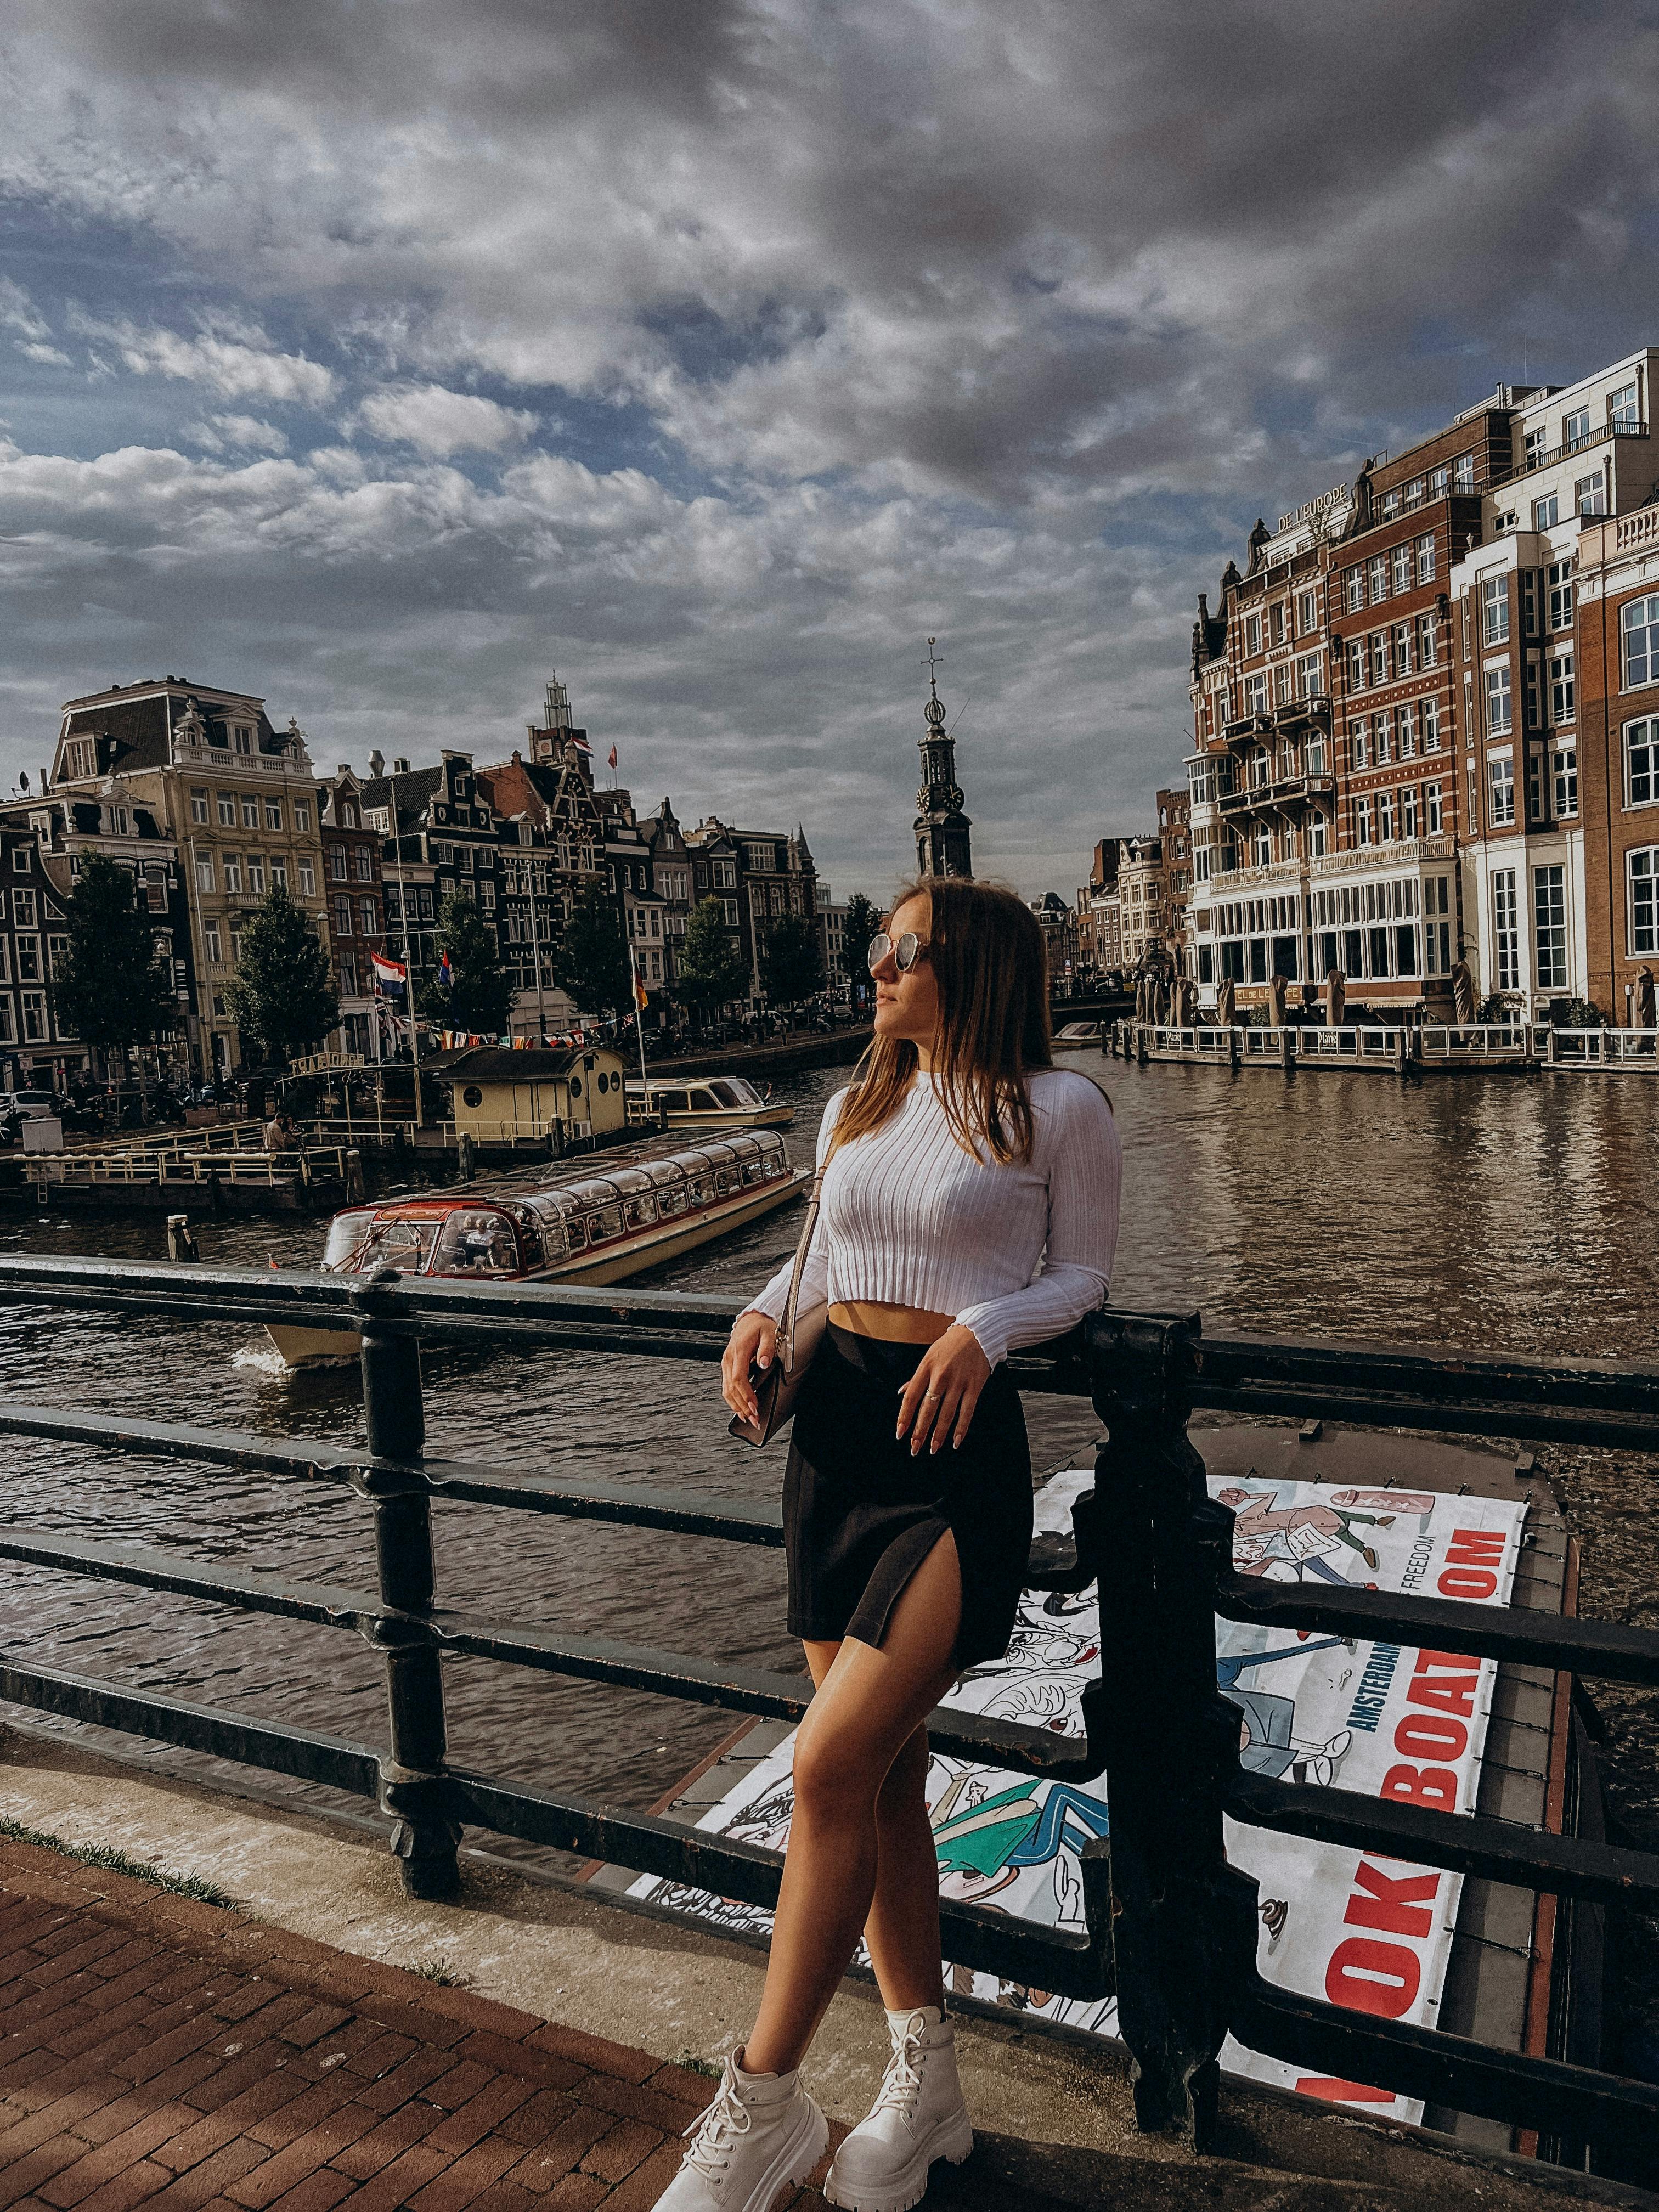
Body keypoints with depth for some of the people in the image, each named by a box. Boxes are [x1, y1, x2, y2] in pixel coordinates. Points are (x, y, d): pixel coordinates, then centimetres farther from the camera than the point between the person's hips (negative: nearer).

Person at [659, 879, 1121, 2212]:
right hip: (837, 1431, 6)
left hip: (958, 1449, -6)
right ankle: (926, 2085, 30)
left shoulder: (1056, 1107, -4)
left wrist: (983, 1328, -16)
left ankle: (763, 2104, 10)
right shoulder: (859, 1107, 13)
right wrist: (765, 1313, 3)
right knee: (884, 1772, 12)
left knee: (831, 1765, -10)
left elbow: (1083, 1272, 1)